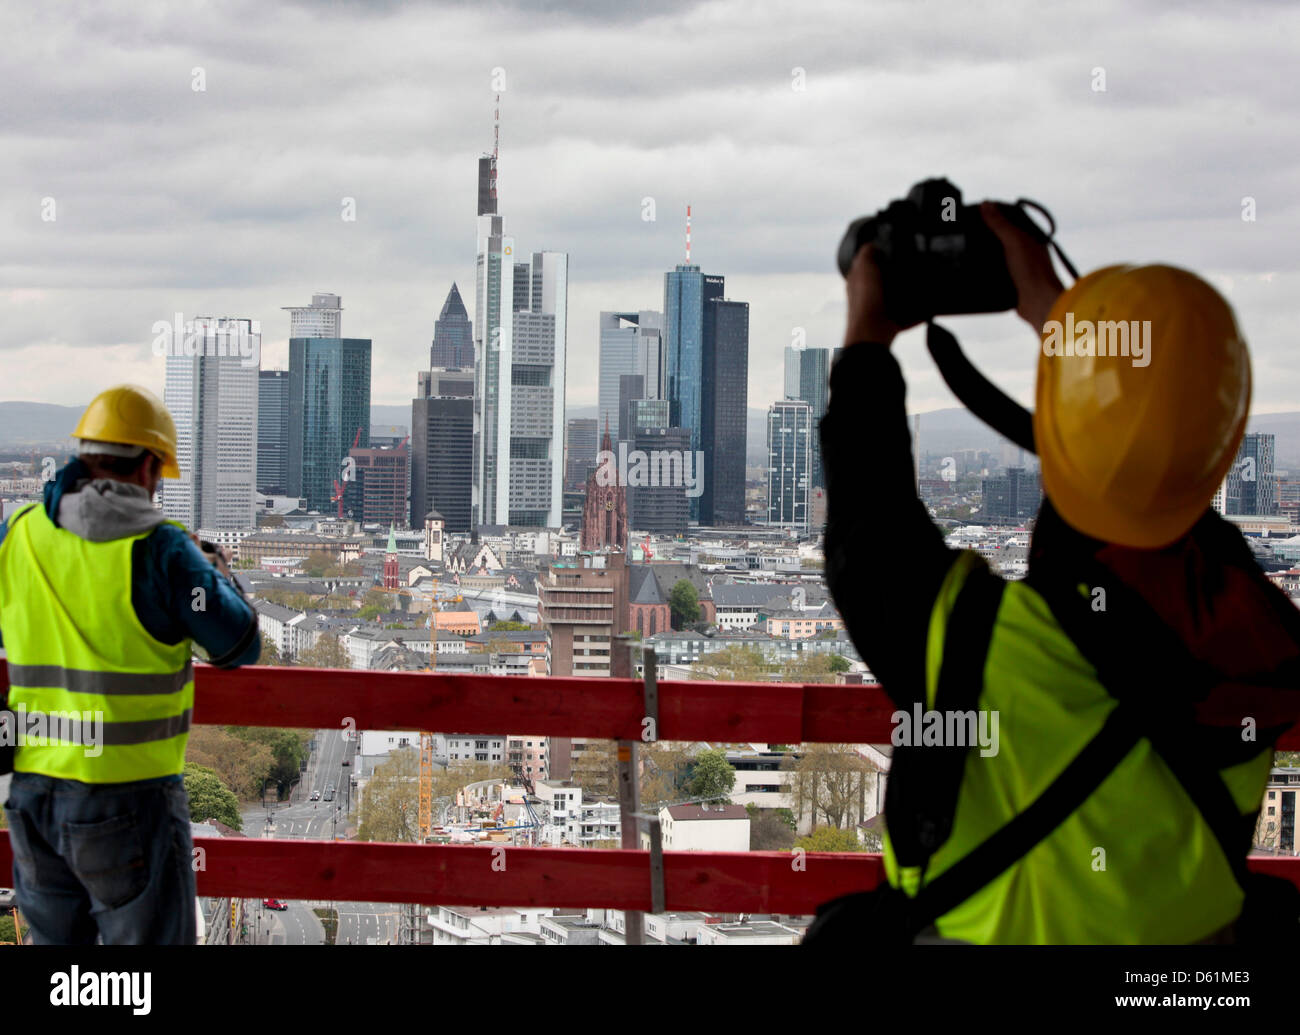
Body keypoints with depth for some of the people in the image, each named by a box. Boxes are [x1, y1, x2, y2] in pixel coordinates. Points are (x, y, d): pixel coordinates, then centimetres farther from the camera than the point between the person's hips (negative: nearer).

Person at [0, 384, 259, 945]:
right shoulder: (159, 548, -12)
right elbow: (239, 646, -5)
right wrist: (218, 574, 13)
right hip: (129, 795, -5)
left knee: (53, 937, 18)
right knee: (145, 936, 5)